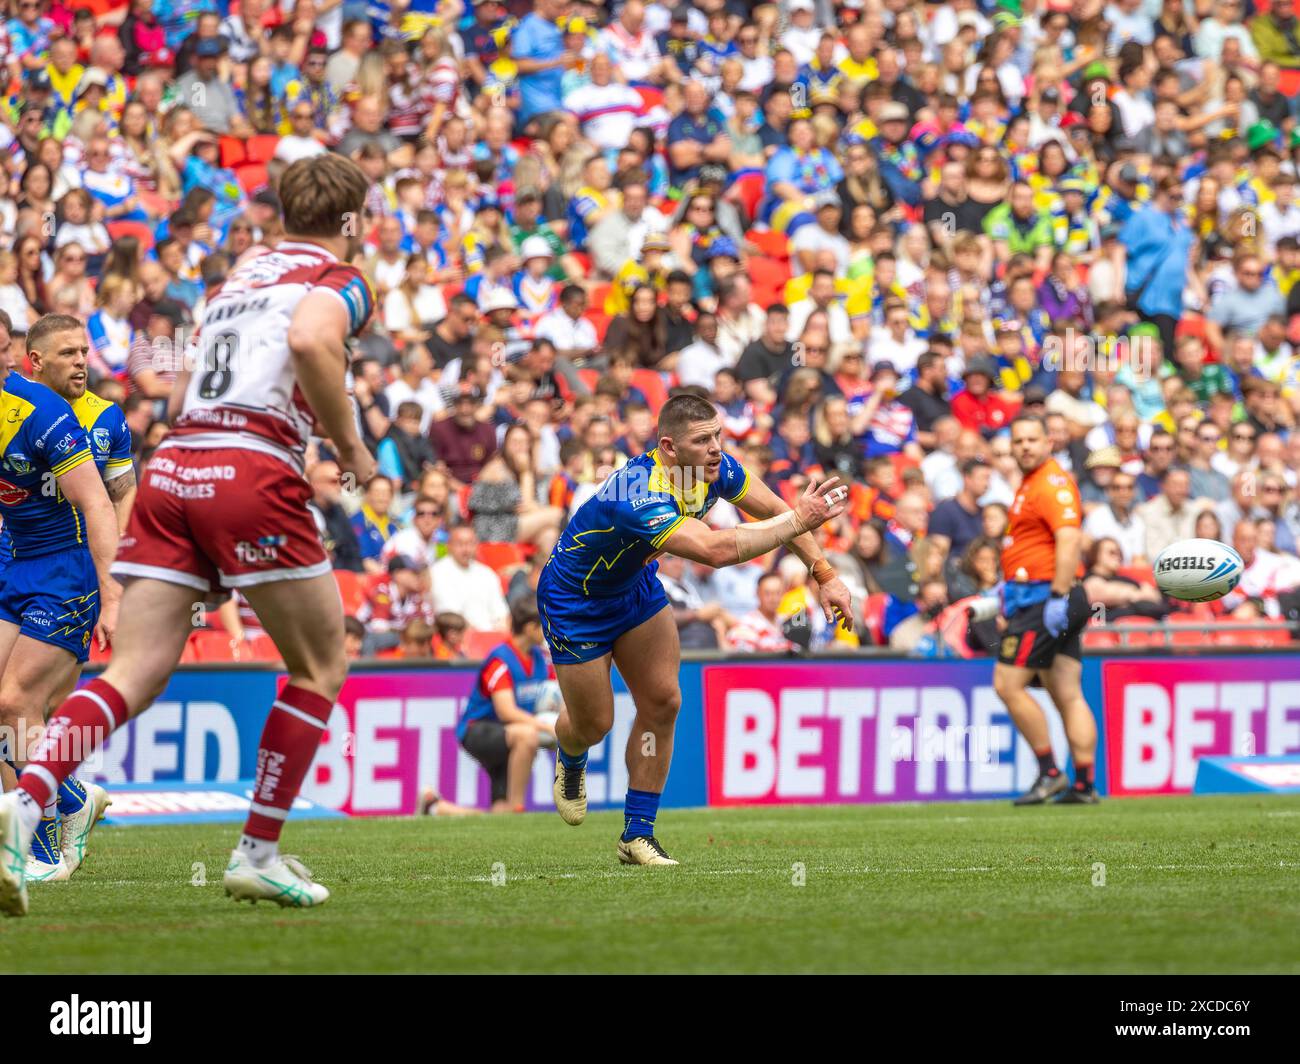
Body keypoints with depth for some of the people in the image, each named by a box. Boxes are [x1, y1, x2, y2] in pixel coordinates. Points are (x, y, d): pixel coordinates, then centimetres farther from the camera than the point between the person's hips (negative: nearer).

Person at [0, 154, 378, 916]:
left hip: (172, 469, 6)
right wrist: (351, 445, -7)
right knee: (321, 665, 11)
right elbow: (311, 340, -18)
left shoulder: (241, 276, 28)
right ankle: (259, 854, 7)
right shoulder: (341, 280, 6)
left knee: (135, 675, -2)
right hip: (253, 474, -6)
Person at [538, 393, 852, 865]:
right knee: (594, 724, 5)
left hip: (635, 586, 7)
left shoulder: (714, 467, -19)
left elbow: (776, 511, -7)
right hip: (574, 601, -7)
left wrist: (826, 575, -16)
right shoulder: (640, 498, -44)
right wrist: (797, 520, -49)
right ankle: (570, 759, 45)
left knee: (662, 702, -2)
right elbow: (716, 550, -55)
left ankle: (638, 834, 10)